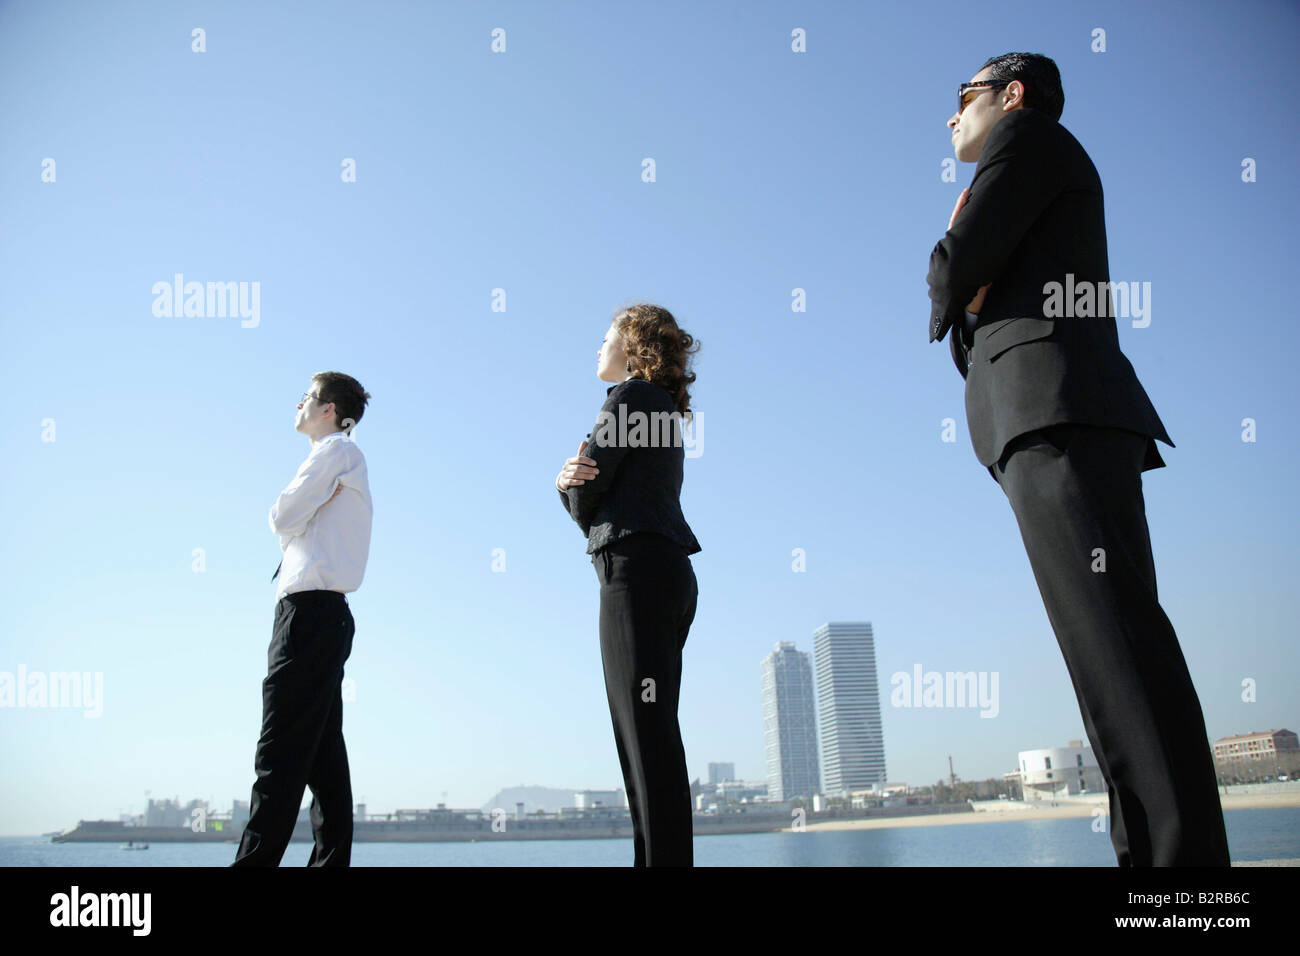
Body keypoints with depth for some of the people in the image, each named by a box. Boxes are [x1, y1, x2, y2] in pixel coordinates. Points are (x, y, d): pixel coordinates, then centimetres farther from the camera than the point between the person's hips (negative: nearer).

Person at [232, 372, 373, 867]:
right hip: (325, 615, 10)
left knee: (279, 753, -14)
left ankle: (255, 858, -15)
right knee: (323, 756, 5)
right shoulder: (343, 457, 28)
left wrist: (286, 519, 11)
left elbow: (282, 519, -9)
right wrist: (291, 523, 8)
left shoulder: (336, 449, -2)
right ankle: (332, 859, 5)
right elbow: (294, 528, 26)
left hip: (310, 608, -10)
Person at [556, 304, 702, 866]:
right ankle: (665, 855, 8)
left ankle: (665, 856, -14)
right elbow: (590, 496, 19)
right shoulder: (667, 409, 26)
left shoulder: (630, 394, -1)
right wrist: (570, 479, -2)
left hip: (636, 566, -9)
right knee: (651, 734, 7)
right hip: (672, 571, 9)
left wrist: (577, 486, 15)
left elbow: (585, 498, -7)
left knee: (647, 733, -13)